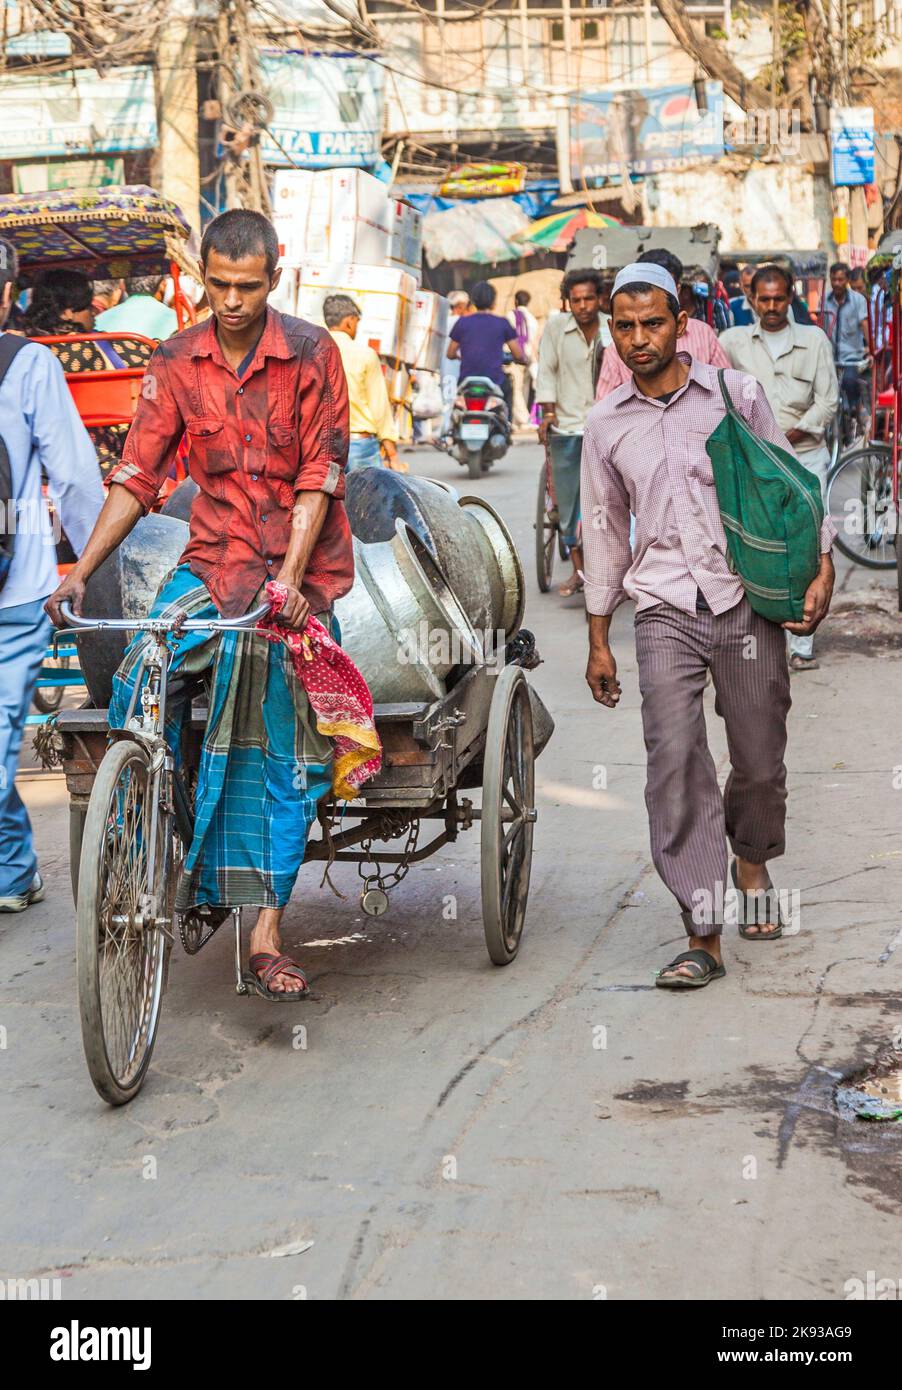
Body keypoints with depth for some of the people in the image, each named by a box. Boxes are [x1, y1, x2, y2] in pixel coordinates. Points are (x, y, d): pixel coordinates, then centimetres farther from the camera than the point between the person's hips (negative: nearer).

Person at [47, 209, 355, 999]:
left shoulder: (310, 353, -7)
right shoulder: (177, 362, 2)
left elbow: (319, 476, -11)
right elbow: (137, 475, 2)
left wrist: (288, 578, -22)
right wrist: (80, 573, -7)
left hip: (300, 573, -2)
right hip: (213, 563, 2)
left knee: (289, 757, -3)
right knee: (136, 693, -19)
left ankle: (266, 931, 3)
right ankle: (176, 874, -3)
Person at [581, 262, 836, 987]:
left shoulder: (737, 394, 2)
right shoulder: (606, 424, 7)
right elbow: (604, 527, 15)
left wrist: (821, 568, -3)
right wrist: (599, 639, 14)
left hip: (749, 602, 0)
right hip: (666, 613, 1)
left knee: (760, 762, 6)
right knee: (675, 762, -13)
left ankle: (752, 860, 40)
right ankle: (703, 935, -10)